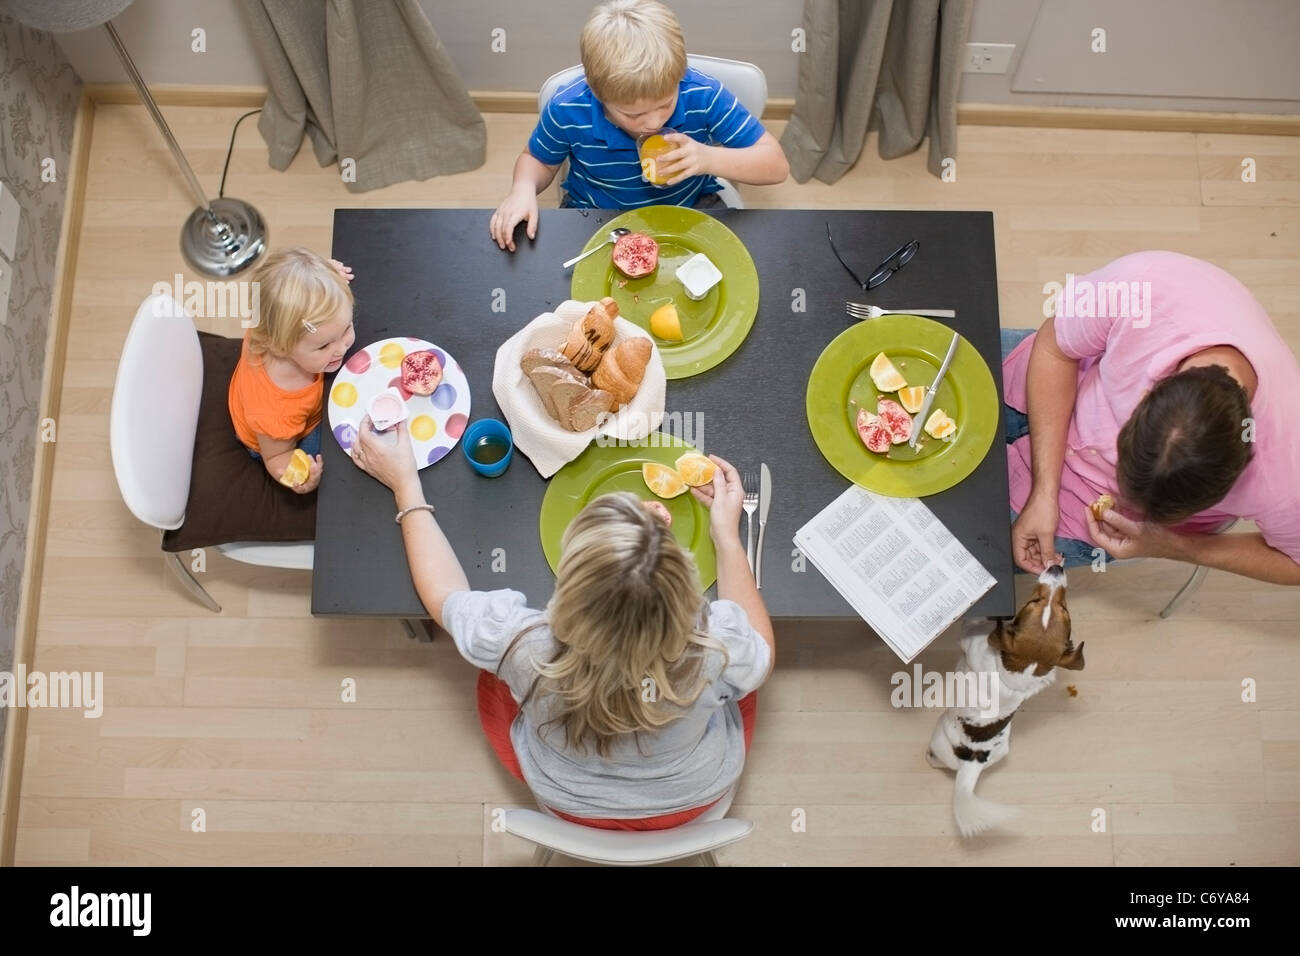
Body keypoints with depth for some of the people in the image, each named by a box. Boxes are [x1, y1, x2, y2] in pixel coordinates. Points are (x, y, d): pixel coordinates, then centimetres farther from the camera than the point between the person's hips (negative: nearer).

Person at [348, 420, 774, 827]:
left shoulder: (524, 647, -40)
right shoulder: (713, 649, -40)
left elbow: (443, 594, -17)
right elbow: (761, 654, -13)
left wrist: (405, 485, -7)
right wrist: (727, 535, -12)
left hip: (570, 803, 0)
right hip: (695, 798, 1)